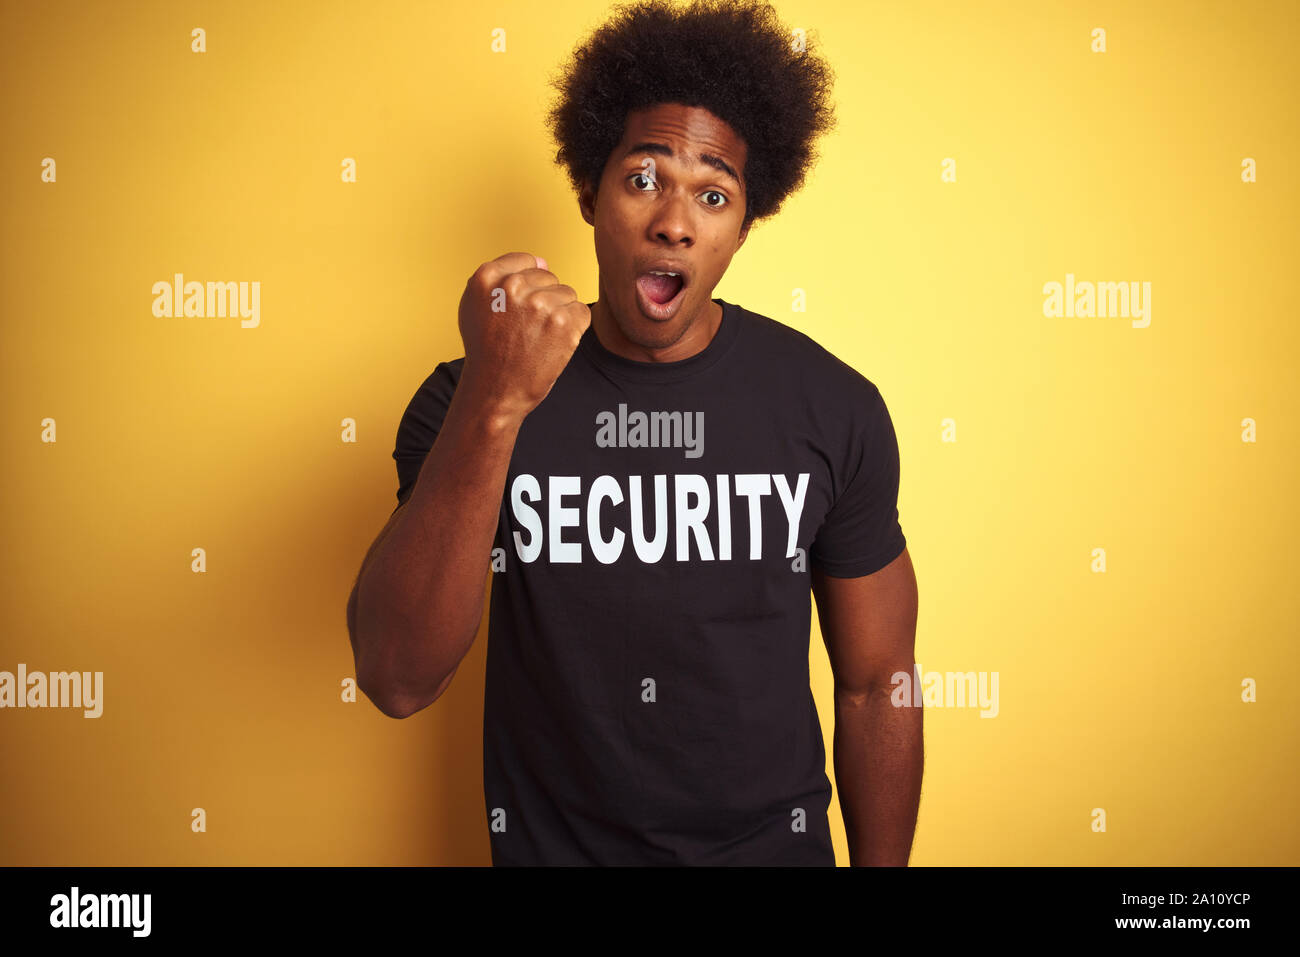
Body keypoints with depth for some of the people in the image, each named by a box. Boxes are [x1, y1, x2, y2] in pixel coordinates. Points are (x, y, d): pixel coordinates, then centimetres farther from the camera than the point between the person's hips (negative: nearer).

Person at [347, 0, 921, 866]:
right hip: (548, 841, 0)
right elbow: (397, 682, -25)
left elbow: (876, 688, -3)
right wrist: (493, 407, -35)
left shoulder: (833, 407, -11)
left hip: (770, 841, 1)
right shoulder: (467, 402, -13)